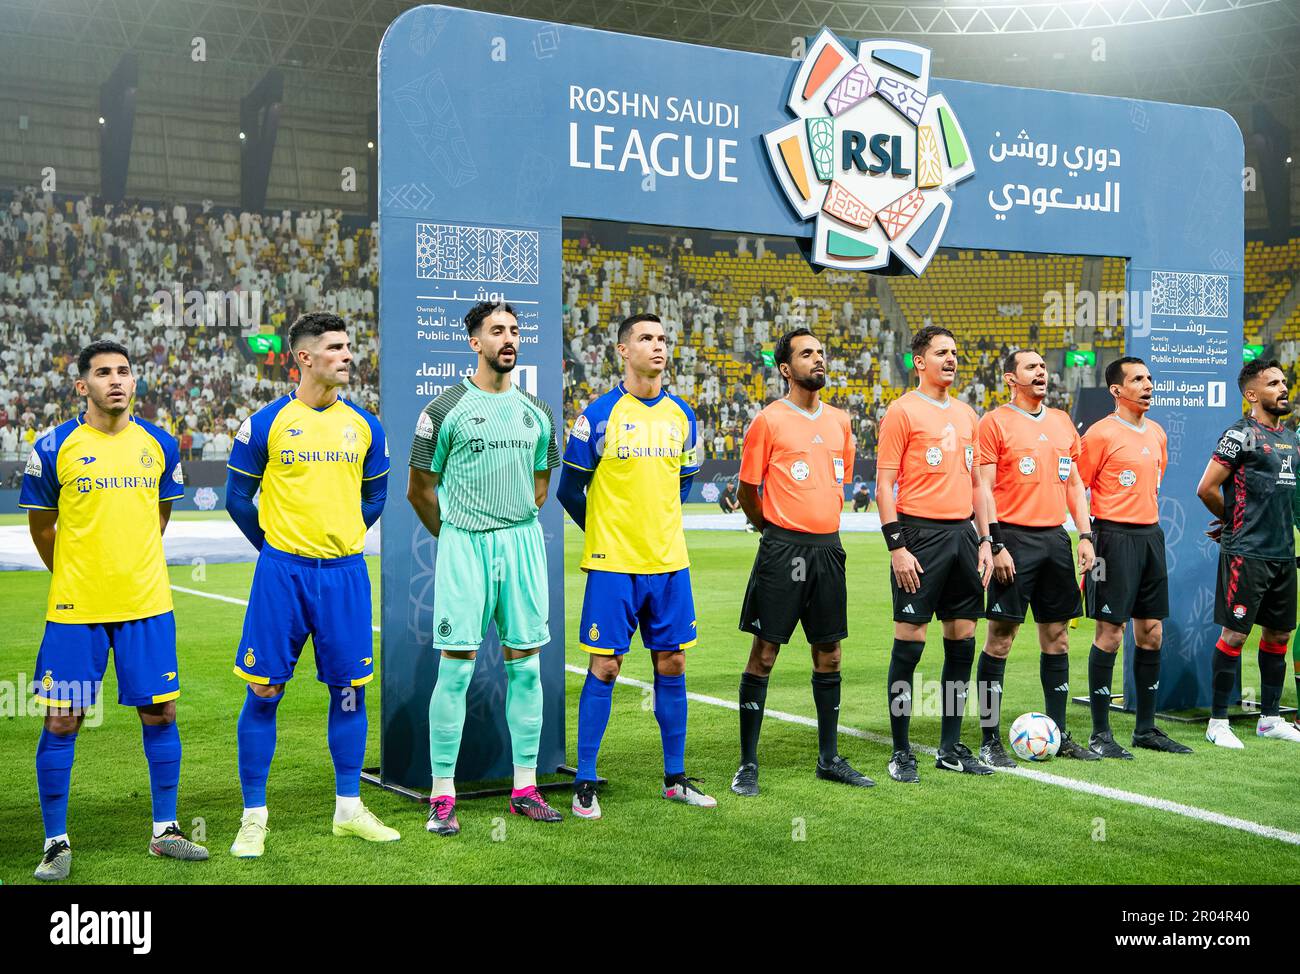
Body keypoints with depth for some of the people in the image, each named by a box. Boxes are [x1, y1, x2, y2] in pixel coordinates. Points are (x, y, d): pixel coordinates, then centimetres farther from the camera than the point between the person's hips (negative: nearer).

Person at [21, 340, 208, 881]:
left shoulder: (159, 444, 4)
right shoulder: (54, 447, -4)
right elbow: (41, 525, 7)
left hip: (146, 603, 3)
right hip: (75, 607, -2)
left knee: (159, 713, 7)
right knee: (62, 721, 1)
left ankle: (164, 830, 21)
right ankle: (56, 843, 14)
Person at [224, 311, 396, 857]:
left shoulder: (363, 426, 7)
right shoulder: (267, 423, -3)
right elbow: (238, 496, 5)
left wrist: (343, 539, 11)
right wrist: (275, 546, 6)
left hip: (345, 572, 3)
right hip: (283, 572, -3)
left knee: (349, 690, 7)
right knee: (264, 692, 0)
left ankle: (349, 809, 20)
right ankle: (253, 817, 11)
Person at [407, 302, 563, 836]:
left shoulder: (536, 411, 12)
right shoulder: (445, 408, -2)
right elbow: (419, 489, 5)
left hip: (523, 542, 4)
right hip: (462, 545, -4)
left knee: (526, 666, 6)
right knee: (456, 668, -5)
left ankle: (525, 789, 14)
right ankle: (442, 795, 2)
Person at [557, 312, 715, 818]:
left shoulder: (681, 415, 8)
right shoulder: (600, 414, -6)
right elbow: (570, 488, 1)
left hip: (669, 562, 5)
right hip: (614, 565, -4)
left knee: (671, 664, 9)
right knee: (605, 667, -2)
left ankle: (675, 778, 20)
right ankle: (585, 784, 8)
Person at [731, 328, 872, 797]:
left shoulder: (839, 421, 12)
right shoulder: (769, 420, -5)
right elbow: (747, 491, 1)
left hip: (828, 547, 6)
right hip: (782, 549, -5)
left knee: (829, 655, 10)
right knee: (764, 655, -2)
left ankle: (829, 759, 21)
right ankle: (748, 765, 5)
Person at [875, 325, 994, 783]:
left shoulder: (966, 414, 16)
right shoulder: (903, 410, -4)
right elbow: (884, 483, -8)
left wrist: (985, 540, 13)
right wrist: (897, 545, -15)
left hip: (963, 534, 7)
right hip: (921, 534, -7)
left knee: (962, 639, 8)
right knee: (910, 641, -4)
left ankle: (951, 748, 19)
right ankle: (901, 753, 4)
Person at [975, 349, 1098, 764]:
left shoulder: (1062, 422, 15)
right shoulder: (995, 422, -4)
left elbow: (1074, 482, 18)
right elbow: (984, 488, -8)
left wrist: (1085, 535, 8)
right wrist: (995, 545, -14)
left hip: (1055, 538, 6)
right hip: (1015, 538, -6)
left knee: (1057, 637, 9)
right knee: (1000, 639, -4)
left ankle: (1058, 734, 18)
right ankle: (990, 740, 2)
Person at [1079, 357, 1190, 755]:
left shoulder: (1156, 433, 14)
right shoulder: (1101, 433, -8)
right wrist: (1088, 536, -11)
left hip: (1151, 535, 8)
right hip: (1115, 538, -7)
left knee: (1151, 633, 9)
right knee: (1110, 633, -7)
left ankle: (1146, 729, 18)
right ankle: (1100, 734, 0)